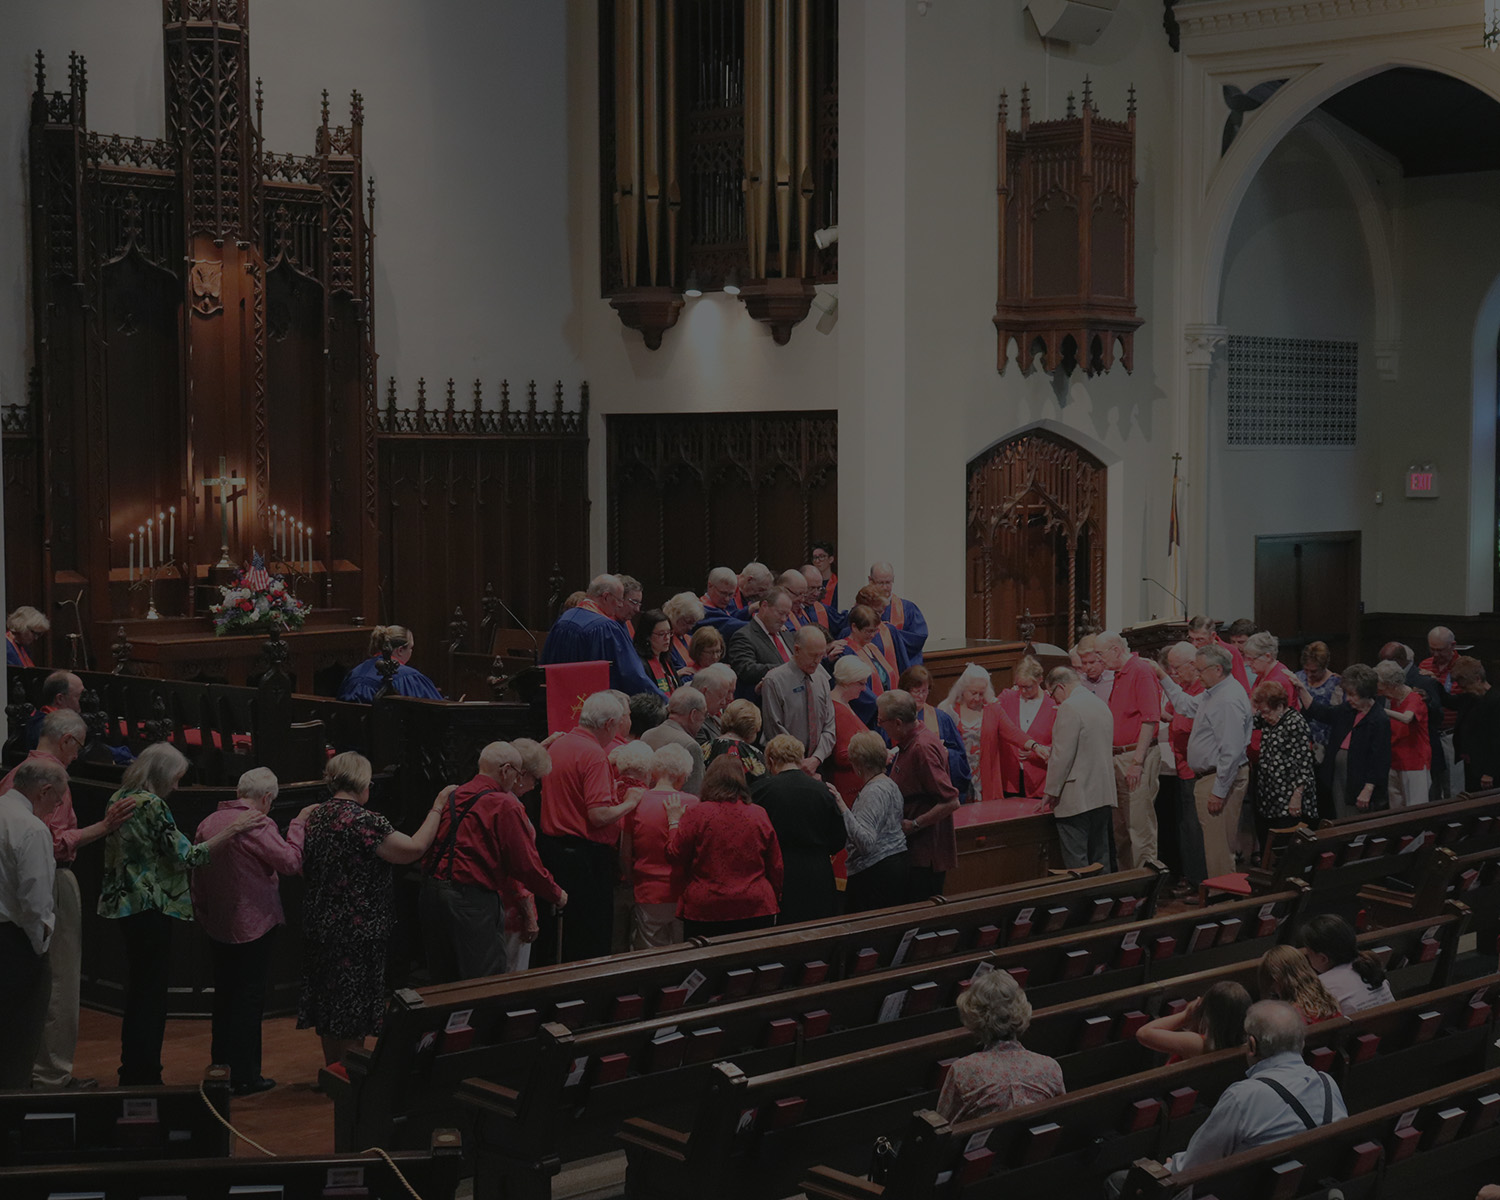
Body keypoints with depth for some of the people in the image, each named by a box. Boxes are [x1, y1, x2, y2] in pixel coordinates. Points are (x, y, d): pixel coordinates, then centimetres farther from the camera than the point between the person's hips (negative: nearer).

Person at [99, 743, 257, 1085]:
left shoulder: (121, 798, 10)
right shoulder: (151, 804, -17)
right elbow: (185, 857, -18)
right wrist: (232, 830, -15)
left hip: (126, 901, 10)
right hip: (150, 906, -10)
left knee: (140, 992, 17)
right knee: (151, 995, -3)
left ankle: (134, 1074, 24)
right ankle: (143, 1077, 1)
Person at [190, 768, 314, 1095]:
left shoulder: (208, 822, 5)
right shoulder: (258, 825, -18)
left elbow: (197, 874, 12)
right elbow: (291, 862, -22)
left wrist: (202, 913, 21)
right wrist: (297, 825, -11)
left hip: (216, 925, 7)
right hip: (251, 924, -7)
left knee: (224, 996, 17)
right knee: (250, 998, 0)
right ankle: (244, 1077, 3)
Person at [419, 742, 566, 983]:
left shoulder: (452, 796, 12)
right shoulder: (506, 805, -9)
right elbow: (526, 865, -8)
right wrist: (557, 895, 5)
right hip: (473, 898, -7)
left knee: (444, 982, 16)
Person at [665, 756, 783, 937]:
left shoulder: (696, 815, -7)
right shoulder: (759, 815, 2)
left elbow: (676, 858, 1)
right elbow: (775, 867, 10)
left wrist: (673, 822, 14)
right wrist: (775, 900, 24)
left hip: (704, 910, -2)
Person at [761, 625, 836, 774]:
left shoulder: (821, 677, 8)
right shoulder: (774, 681, -9)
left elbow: (829, 727, 6)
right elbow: (775, 732, -9)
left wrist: (816, 759, -9)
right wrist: (799, 764, -12)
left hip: (817, 765, 5)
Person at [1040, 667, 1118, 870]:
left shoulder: (1069, 708, -14)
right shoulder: (1102, 705, 14)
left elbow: (1062, 755, -16)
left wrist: (1051, 792, -7)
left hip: (1076, 798, -9)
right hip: (1104, 796, 9)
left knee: (1076, 864, -5)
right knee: (1101, 859, 12)